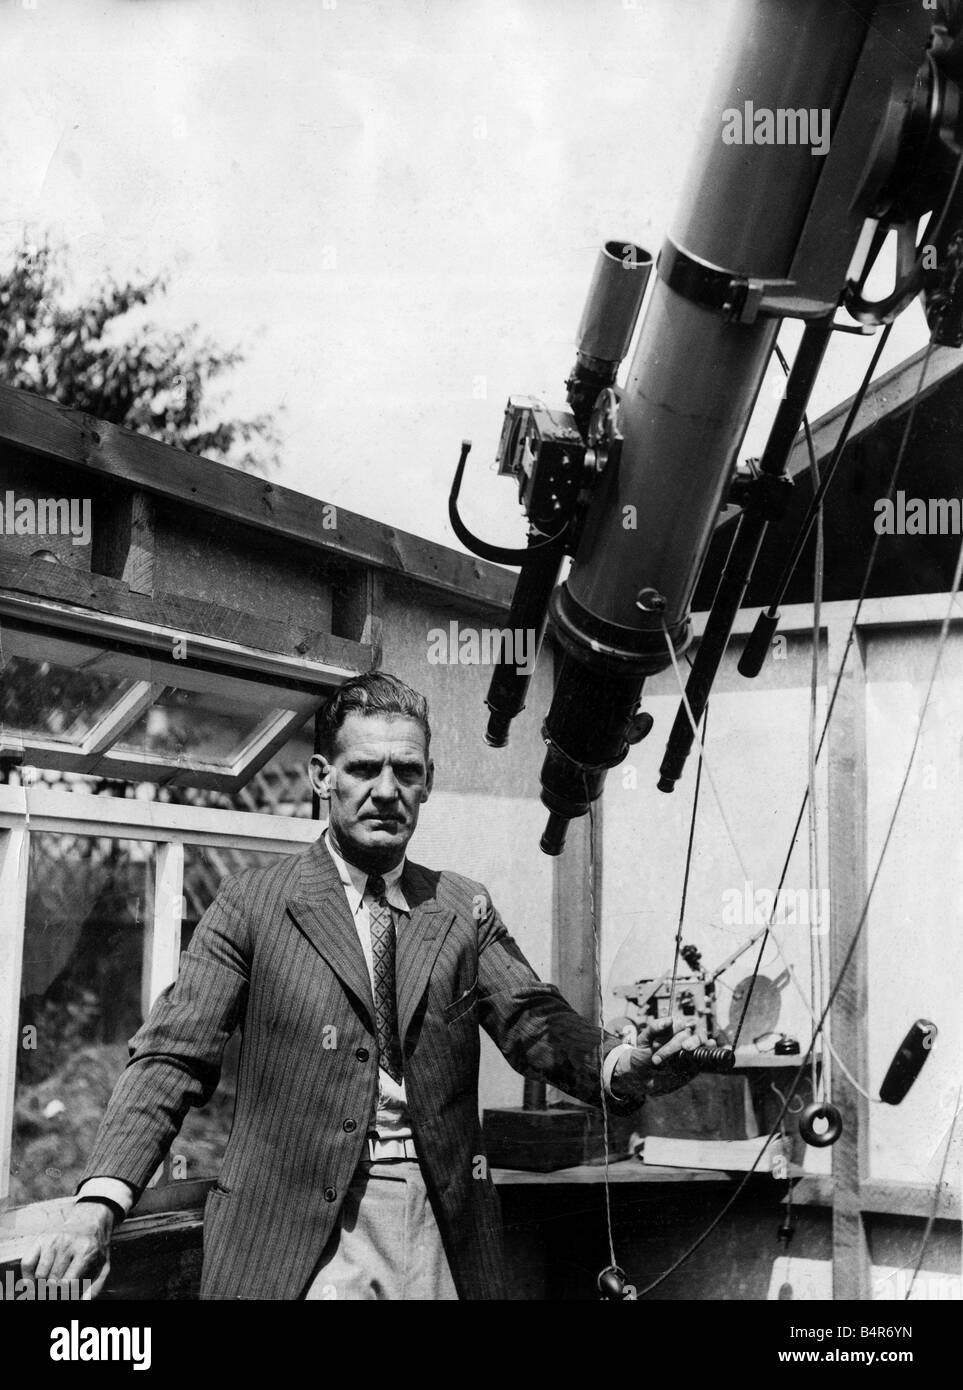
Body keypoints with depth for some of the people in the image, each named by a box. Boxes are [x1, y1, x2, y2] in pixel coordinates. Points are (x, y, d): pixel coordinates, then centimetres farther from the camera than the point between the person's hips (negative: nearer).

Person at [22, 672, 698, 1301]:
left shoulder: (464, 909, 10)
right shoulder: (253, 903, 0)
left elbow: (534, 1022, -1)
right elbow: (173, 1059, -6)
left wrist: (620, 1066, -23)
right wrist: (98, 1204, -20)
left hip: (441, 1225, 3)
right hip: (293, 1238, -3)